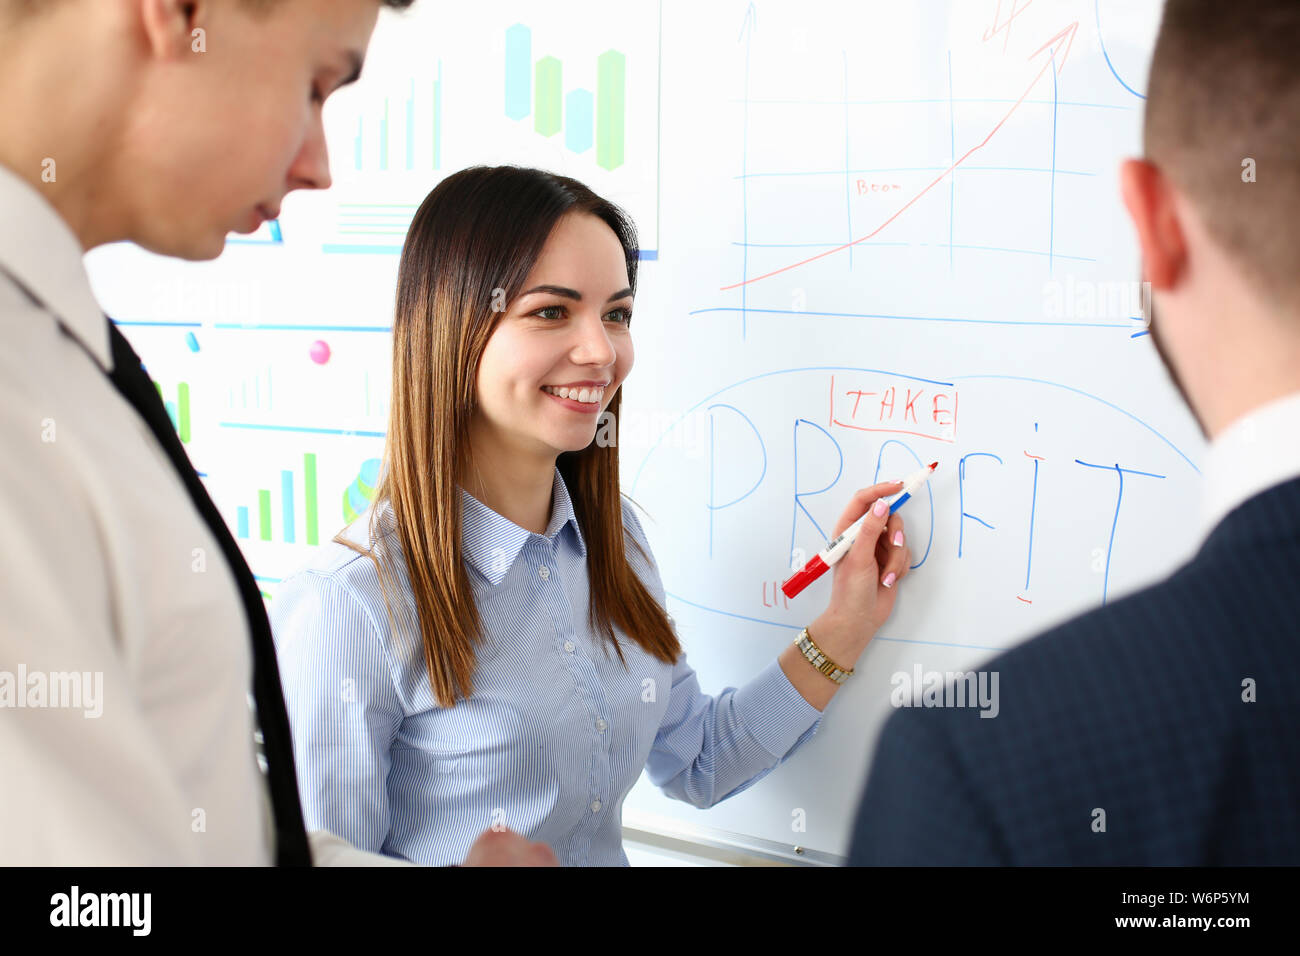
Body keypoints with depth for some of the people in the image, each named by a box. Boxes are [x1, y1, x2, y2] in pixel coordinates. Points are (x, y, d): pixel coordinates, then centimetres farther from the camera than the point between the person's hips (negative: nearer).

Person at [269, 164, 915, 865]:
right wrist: (486, 864, -31)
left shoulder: (614, 538, 3)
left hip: (612, 856, 4)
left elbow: (697, 767, 11)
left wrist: (843, 630, 3)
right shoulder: (344, 611, -20)